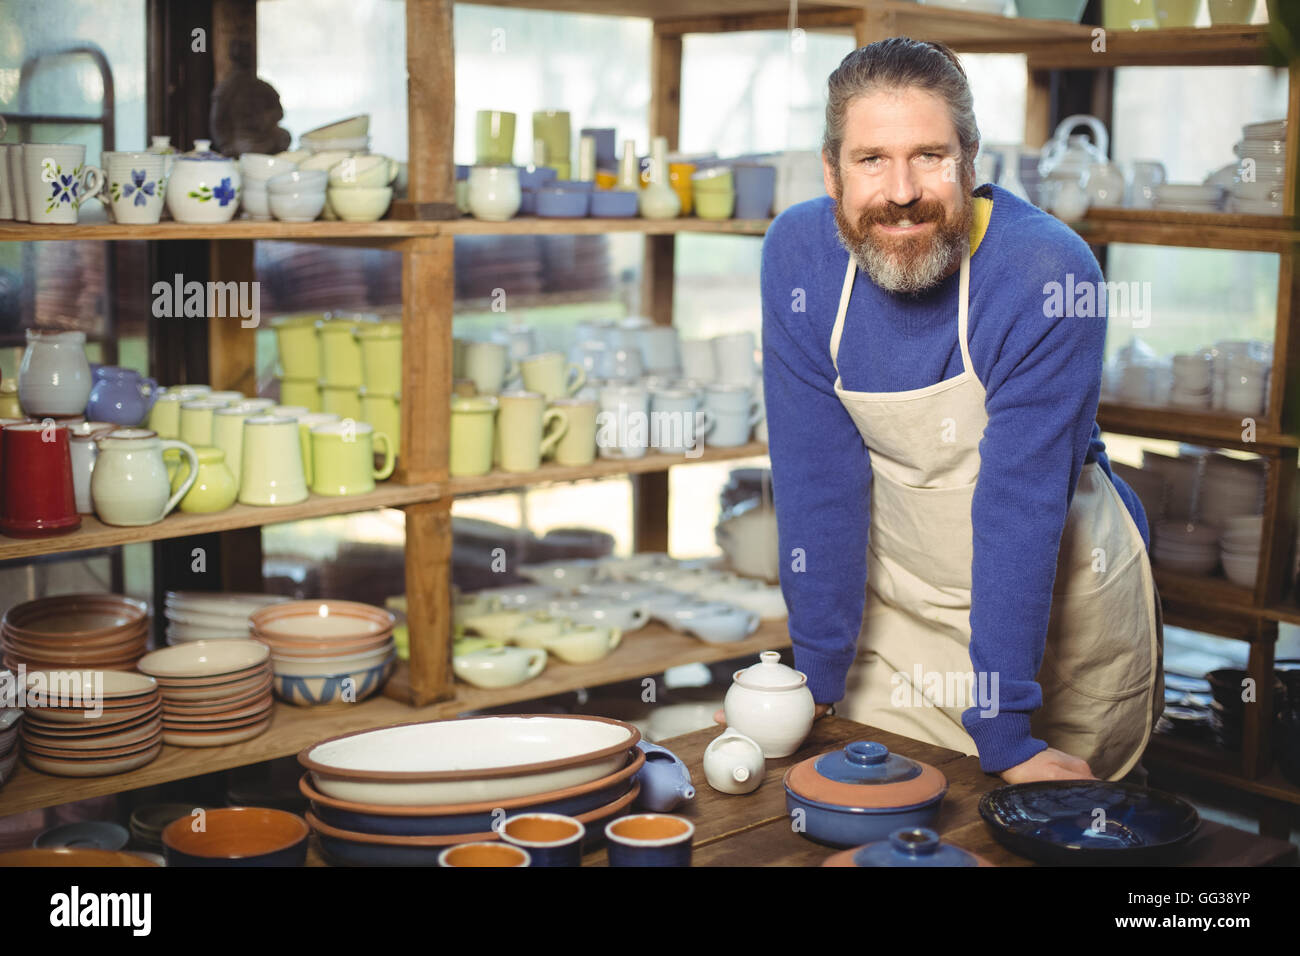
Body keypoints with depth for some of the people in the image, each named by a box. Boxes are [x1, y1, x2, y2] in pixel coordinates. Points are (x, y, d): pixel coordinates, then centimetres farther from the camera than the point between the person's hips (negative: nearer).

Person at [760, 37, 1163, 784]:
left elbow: (1020, 504, -27)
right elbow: (819, 480, -13)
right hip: (899, 606, 2)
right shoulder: (799, 255, -15)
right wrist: (818, 686, -13)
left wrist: (1003, 735, -26)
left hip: (1062, 608, -2)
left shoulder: (1050, 271, -26)